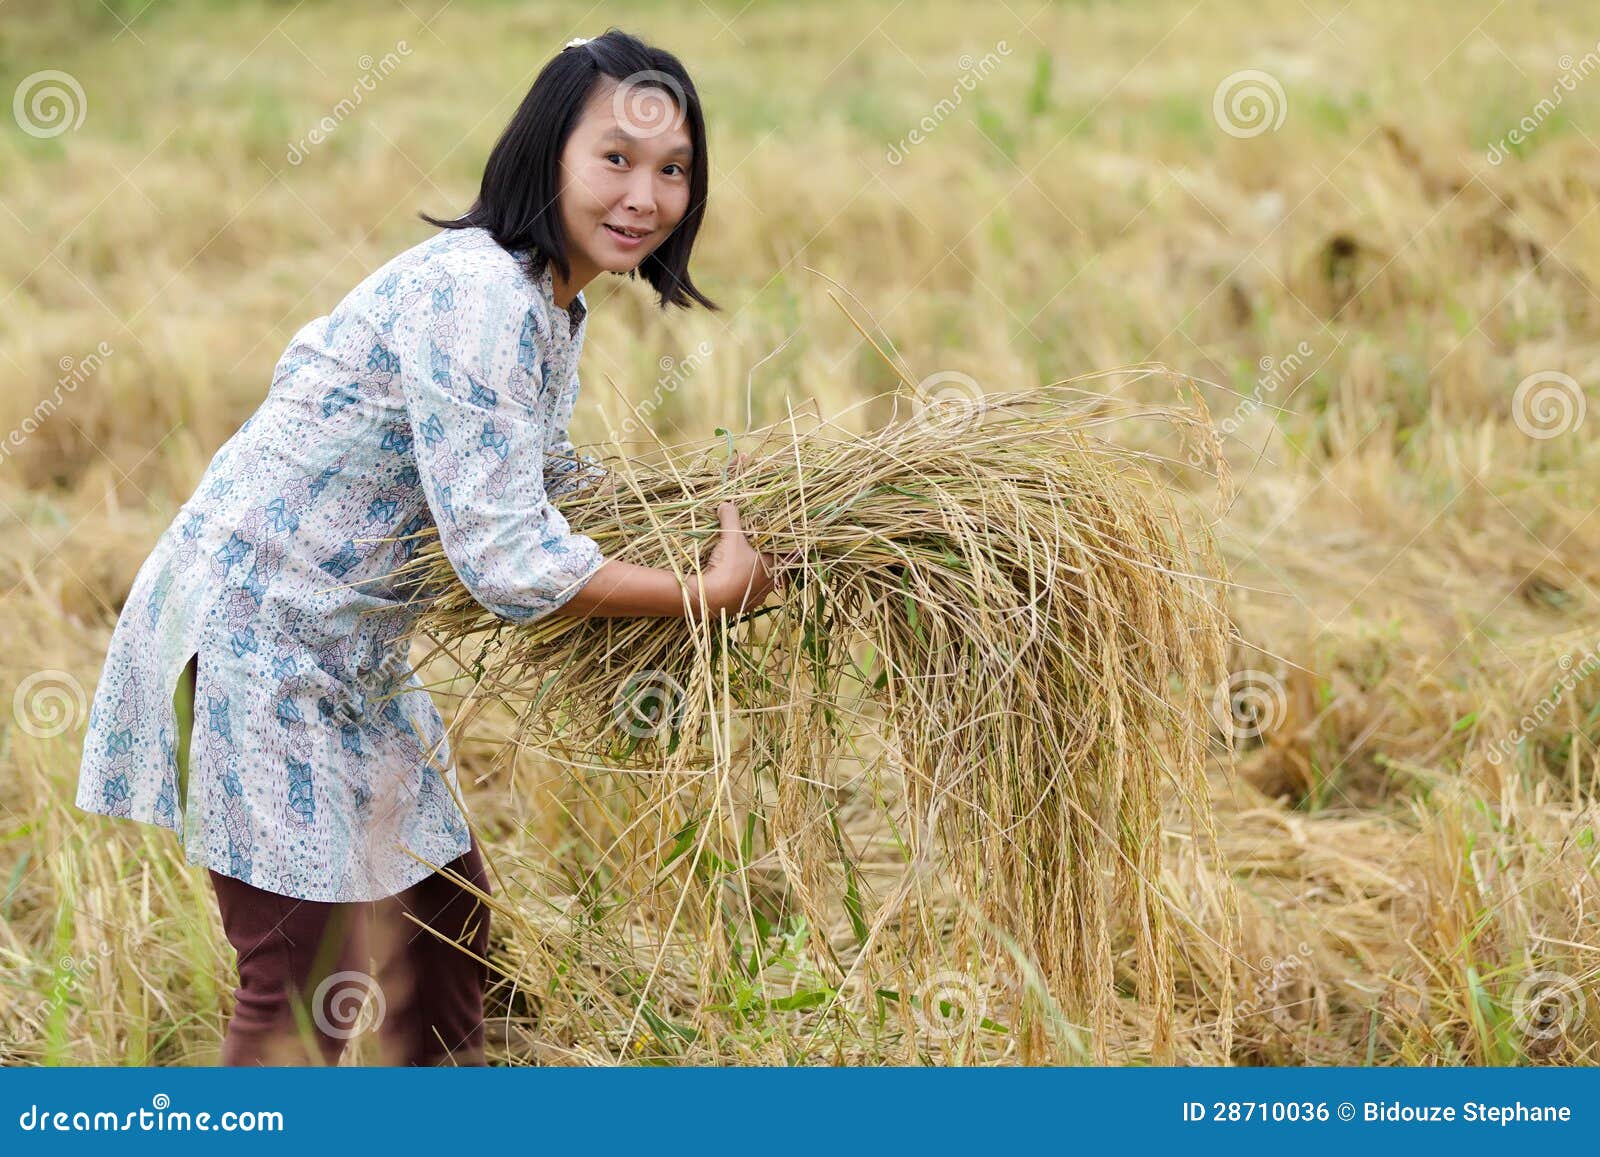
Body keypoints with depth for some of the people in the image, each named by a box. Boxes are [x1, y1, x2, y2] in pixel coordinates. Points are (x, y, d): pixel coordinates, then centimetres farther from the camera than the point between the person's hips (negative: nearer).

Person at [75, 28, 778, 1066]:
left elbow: (541, 475, 26)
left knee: (449, 923, 18)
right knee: (311, 987, -8)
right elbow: (509, 562, -28)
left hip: (353, 656, 10)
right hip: (252, 635, -10)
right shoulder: (473, 294, -24)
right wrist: (707, 594, -19)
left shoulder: (557, 307, 7)